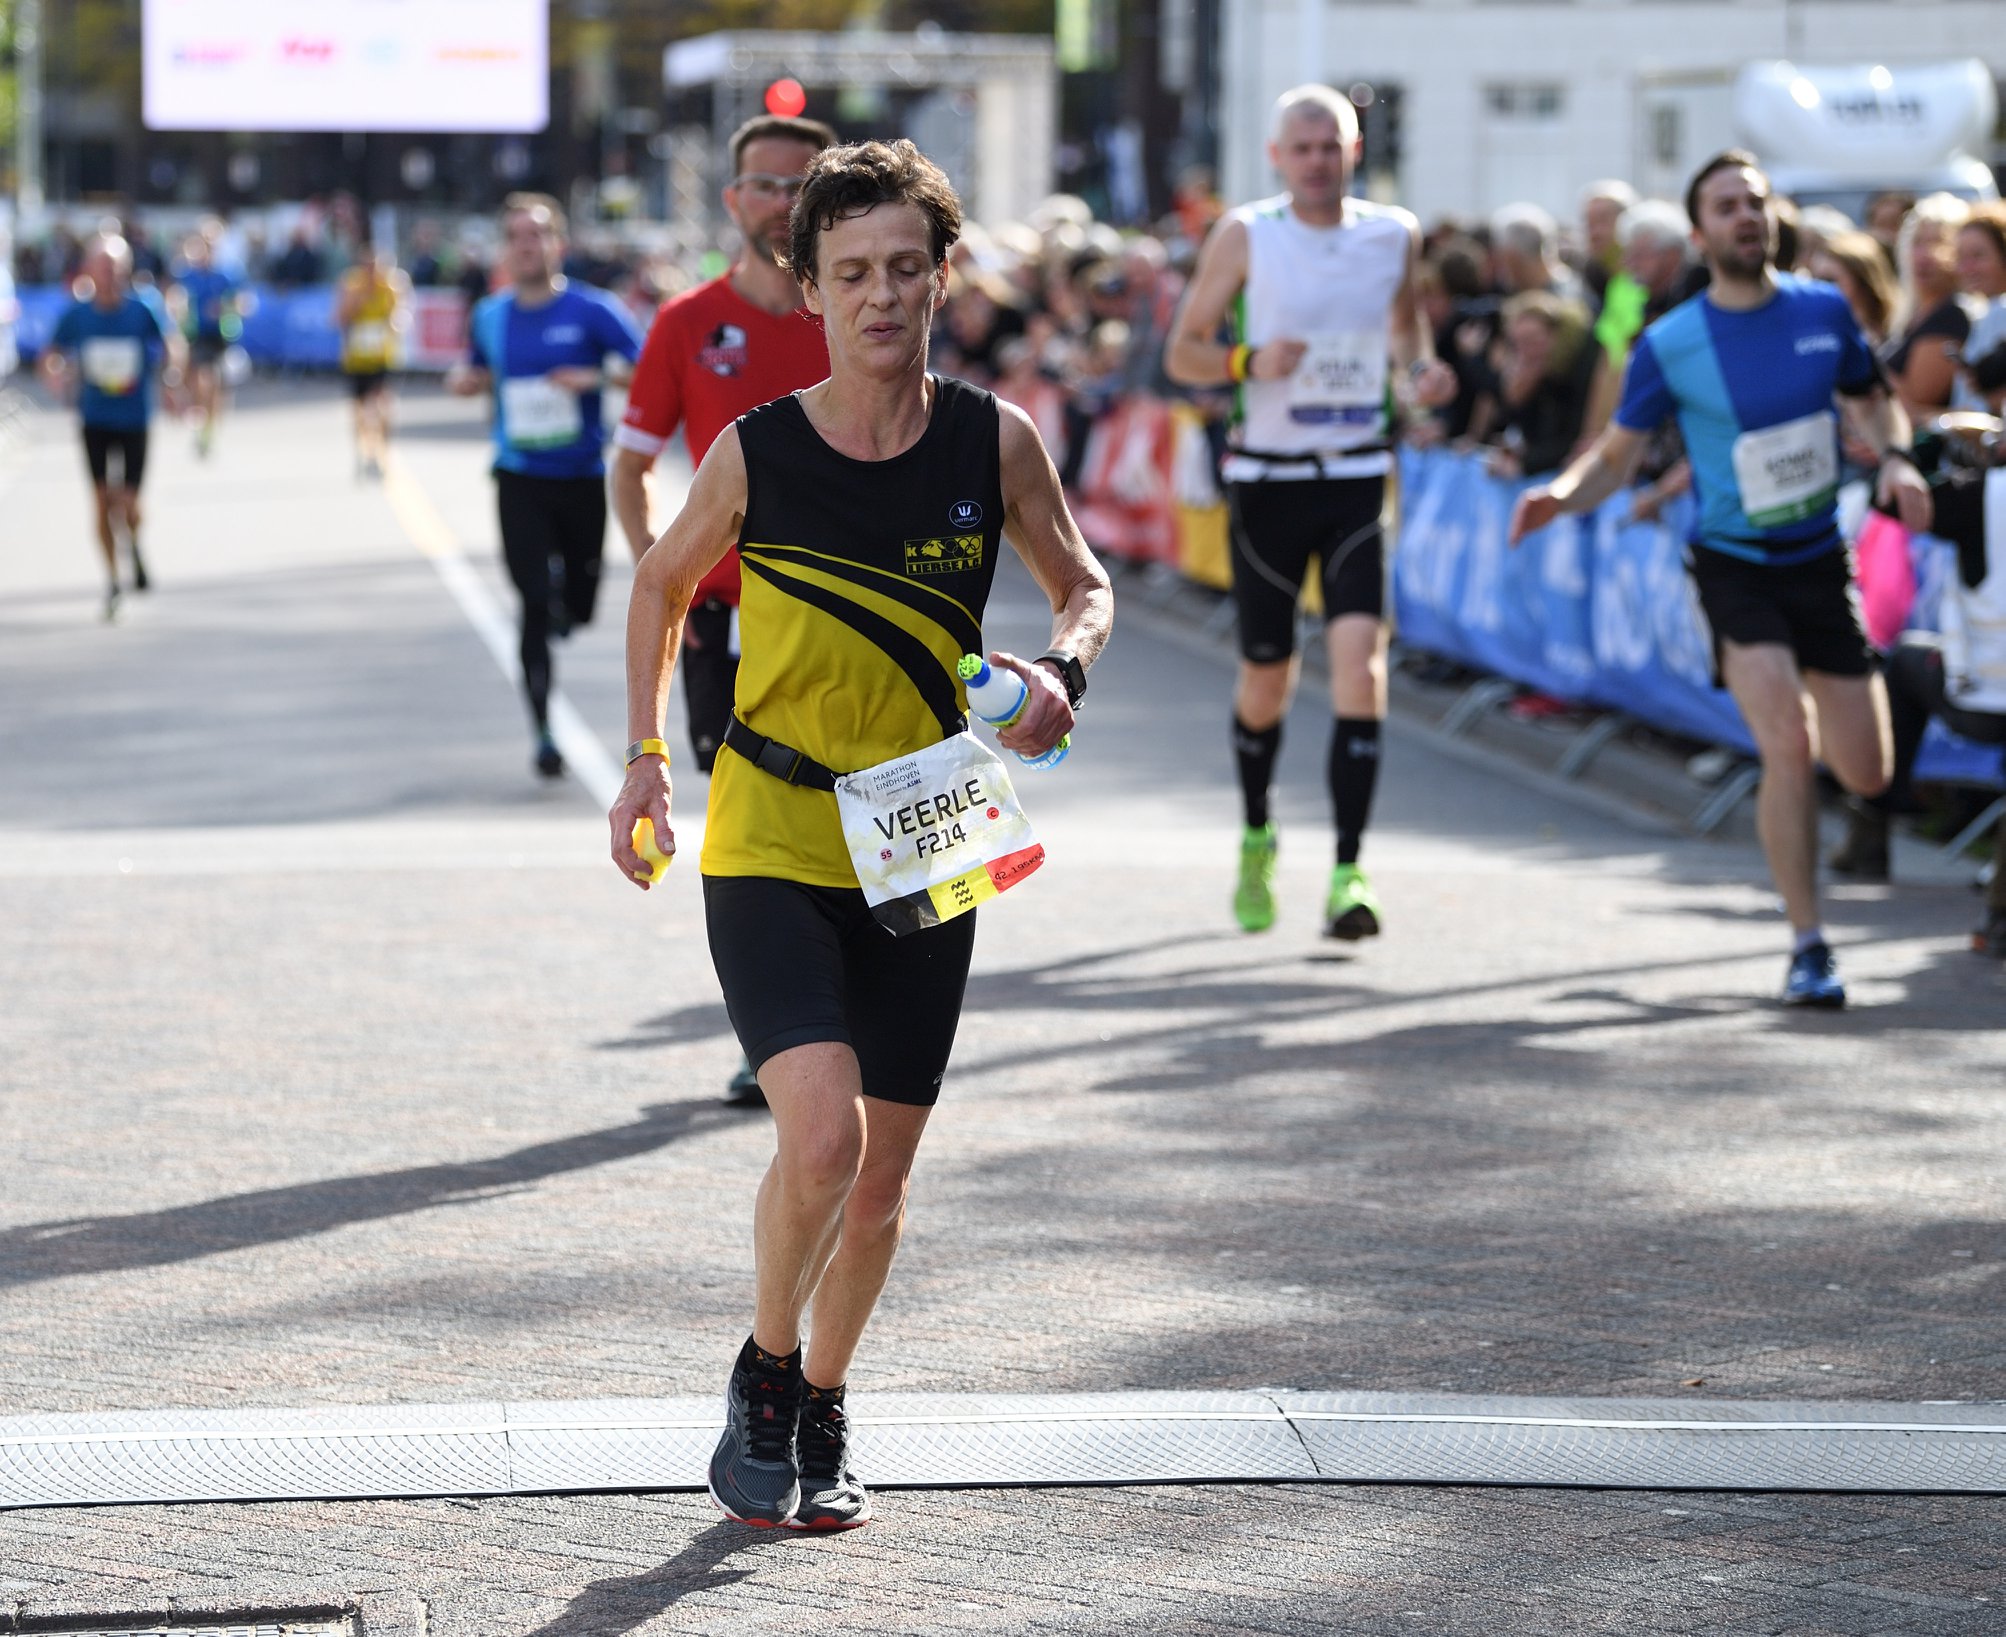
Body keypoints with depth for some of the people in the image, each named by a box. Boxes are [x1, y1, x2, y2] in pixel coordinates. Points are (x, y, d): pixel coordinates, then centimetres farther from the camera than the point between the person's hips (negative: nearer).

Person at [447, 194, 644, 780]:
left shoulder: (592, 310, -7)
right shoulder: (490, 316, 5)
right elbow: (477, 373, 22)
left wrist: (594, 378, -26)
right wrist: (464, 379, 0)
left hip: (583, 479, -1)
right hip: (520, 481, 1)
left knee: (577, 608, 7)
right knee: (536, 607, -8)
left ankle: (562, 607, 45)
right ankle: (543, 733, -1)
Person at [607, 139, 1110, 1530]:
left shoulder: (994, 441, -5)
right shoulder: (755, 451, -9)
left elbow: (1085, 585, 10)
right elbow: (665, 584, 11)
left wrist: (1063, 669, -12)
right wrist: (649, 757, 6)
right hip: (769, 841, -3)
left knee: (883, 1171, 10)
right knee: (820, 1131, -21)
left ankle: (823, 1414, 33)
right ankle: (763, 1376, 5)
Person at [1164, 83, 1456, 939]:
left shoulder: (1395, 234, 4)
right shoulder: (1244, 236, -3)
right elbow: (1182, 351, 0)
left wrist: (1421, 367, 1)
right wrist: (1248, 361, -20)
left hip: (1359, 478, 1)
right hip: (1267, 477, -1)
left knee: (1360, 658, -17)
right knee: (1265, 677, 9)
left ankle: (1348, 871, -18)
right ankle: (1256, 836, 38)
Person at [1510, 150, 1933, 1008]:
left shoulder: (1824, 310, -2)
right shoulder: (1668, 345, -10)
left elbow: (1872, 399, 15)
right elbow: (1615, 456, -3)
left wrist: (1896, 460, -5)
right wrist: (1562, 492, -23)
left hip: (1821, 559, 4)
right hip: (1735, 566, -4)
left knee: (1866, 775, 6)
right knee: (1789, 750, -21)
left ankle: (1789, 698, 41)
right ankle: (1808, 947, -9)